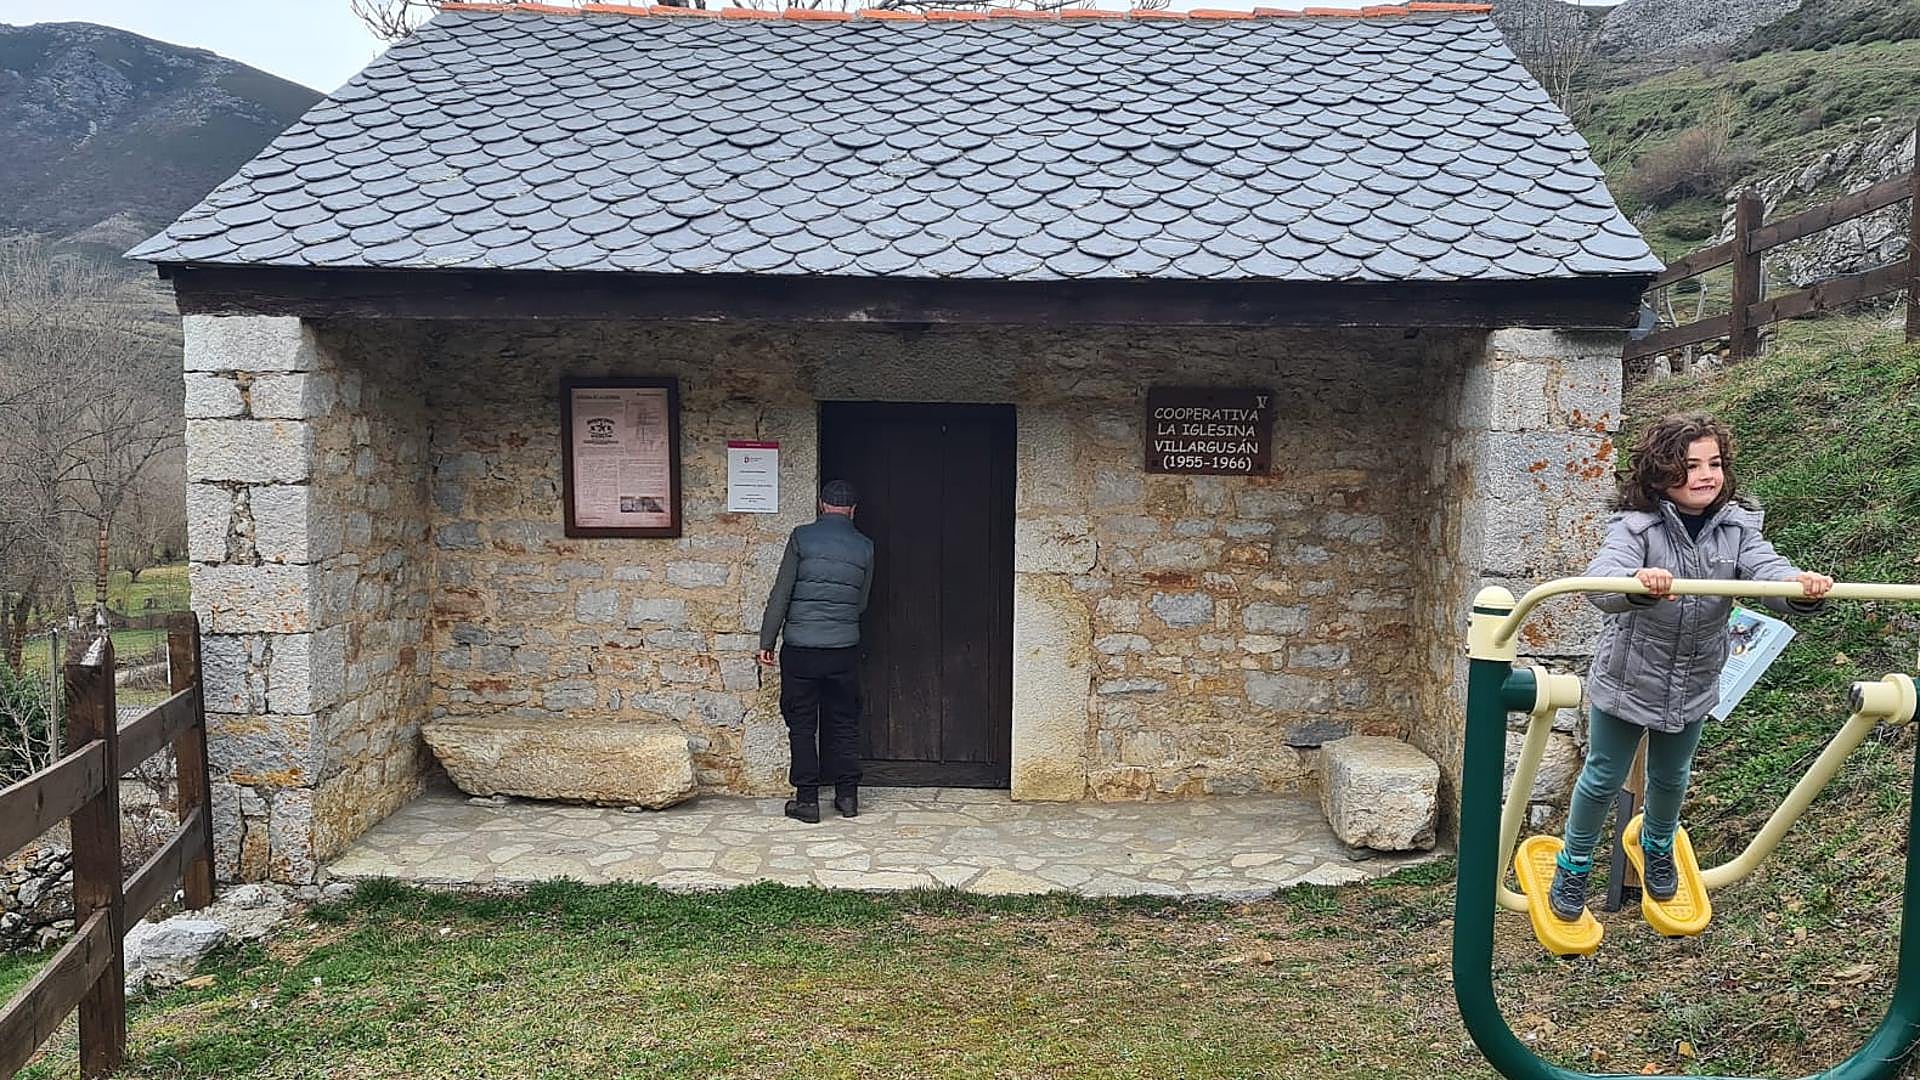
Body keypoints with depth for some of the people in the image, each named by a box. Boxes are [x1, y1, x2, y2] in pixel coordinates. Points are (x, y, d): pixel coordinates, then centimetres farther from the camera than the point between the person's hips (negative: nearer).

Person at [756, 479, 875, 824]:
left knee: (802, 725, 5)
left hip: (801, 647, -2)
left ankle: (807, 800, 8)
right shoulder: (865, 547, 4)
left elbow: (781, 594, -6)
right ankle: (848, 796, 18)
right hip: (845, 648, 2)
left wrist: (766, 641, -1)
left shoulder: (802, 537, -4)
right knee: (845, 723, 13)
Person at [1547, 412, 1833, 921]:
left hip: (1693, 685, 4)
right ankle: (1573, 864, 34)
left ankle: (1658, 846, 55)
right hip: (1626, 680, -4)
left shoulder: (1737, 527, -9)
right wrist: (1639, 582, -62)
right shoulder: (1637, 526, -23)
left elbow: (1767, 568, -25)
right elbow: (1601, 580, -40)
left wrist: (1802, 586, -48)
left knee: (1671, 777, 26)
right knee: (1604, 778, 11)